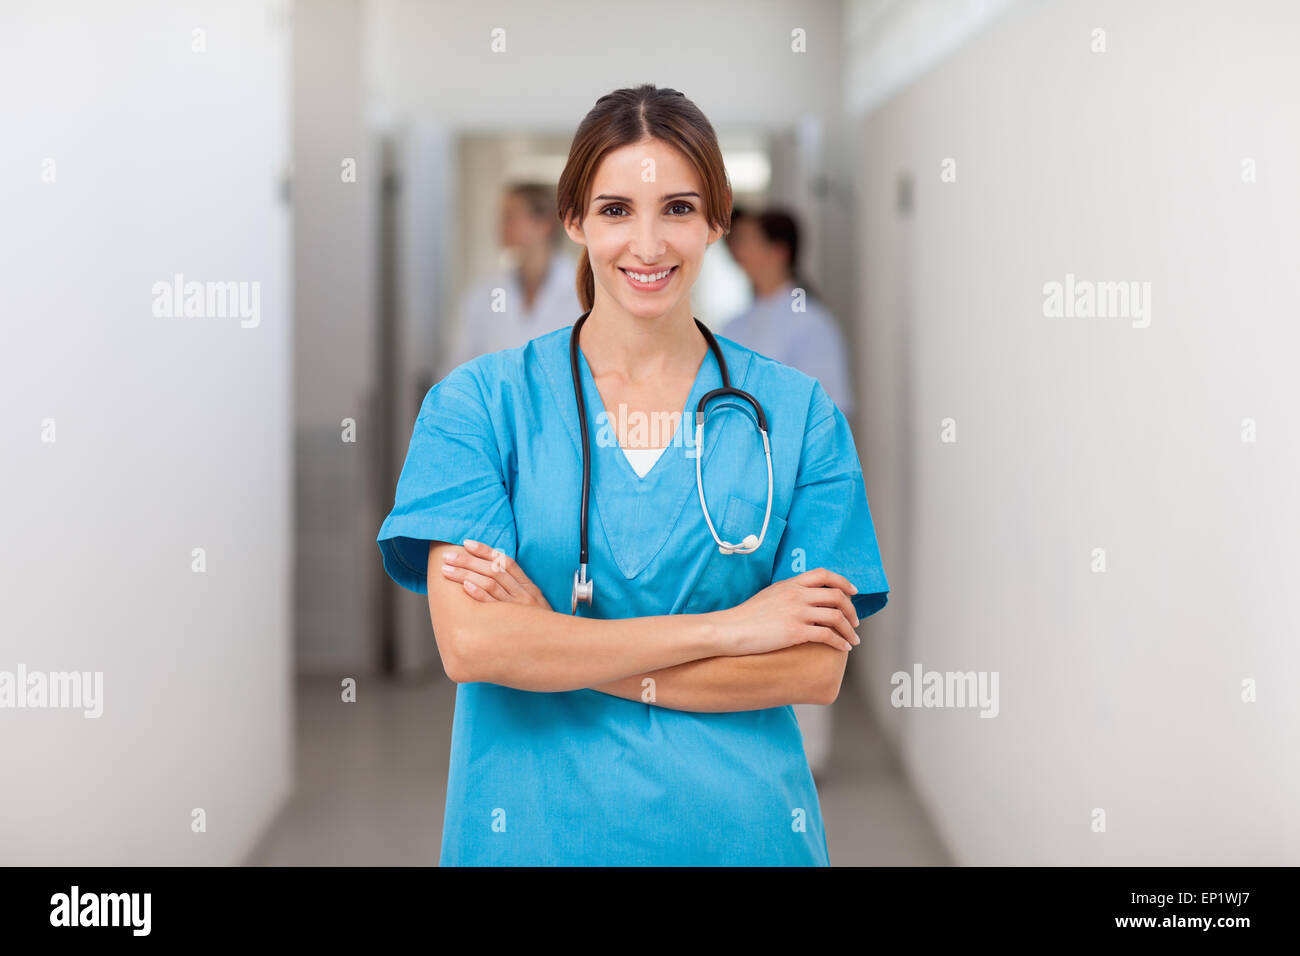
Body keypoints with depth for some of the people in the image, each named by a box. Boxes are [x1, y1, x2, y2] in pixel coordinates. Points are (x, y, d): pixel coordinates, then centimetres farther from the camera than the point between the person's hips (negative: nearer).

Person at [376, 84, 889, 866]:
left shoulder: (798, 413, -1)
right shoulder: (478, 402, -4)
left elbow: (817, 668, -8)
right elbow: (470, 643, -15)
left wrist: (557, 646, -15)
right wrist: (728, 628, -15)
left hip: (743, 830, 1)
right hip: (534, 832, 0)